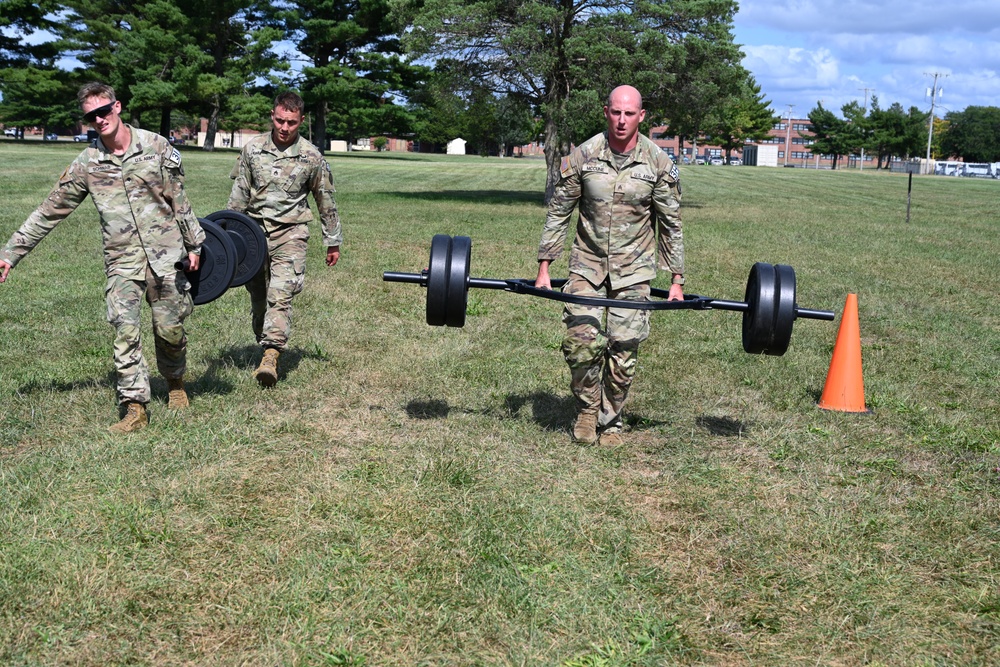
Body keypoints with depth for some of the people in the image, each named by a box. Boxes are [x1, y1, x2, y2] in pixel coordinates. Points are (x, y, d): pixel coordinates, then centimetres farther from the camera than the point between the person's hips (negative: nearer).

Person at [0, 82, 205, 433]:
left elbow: (178, 200, 7)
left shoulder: (156, 147, -1)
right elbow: (48, 213, 5)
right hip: (122, 261, 1)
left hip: (166, 255, -1)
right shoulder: (86, 164, 2)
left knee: (170, 329, 5)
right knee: (125, 331, -10)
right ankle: (135, 407, -4)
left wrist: (193, 245, 8)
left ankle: (175, 382, 32)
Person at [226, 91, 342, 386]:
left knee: (280, 295, -17)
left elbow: (326, 202, 7)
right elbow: (239, 194, 7)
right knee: (258, 296, 8)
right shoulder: (252, 148, 2)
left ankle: (271, 356, -23)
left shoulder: (311, 157, -2)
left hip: (290, 233, -3)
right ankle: (265, 345, 23)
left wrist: (333, 242, 11)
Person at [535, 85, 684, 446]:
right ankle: (587, 408, 14)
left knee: (623, 350, -1)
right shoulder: (582, 156, -6)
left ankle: (610, 421, 19)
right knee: (581, 342, -12)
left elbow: (671, 225, 2)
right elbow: (558, 213, 2)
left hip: (633, 269, 0)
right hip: (587, 263, 0)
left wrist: (677, 280, 1)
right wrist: (544, 267, 0)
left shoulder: (659, 163, -6)